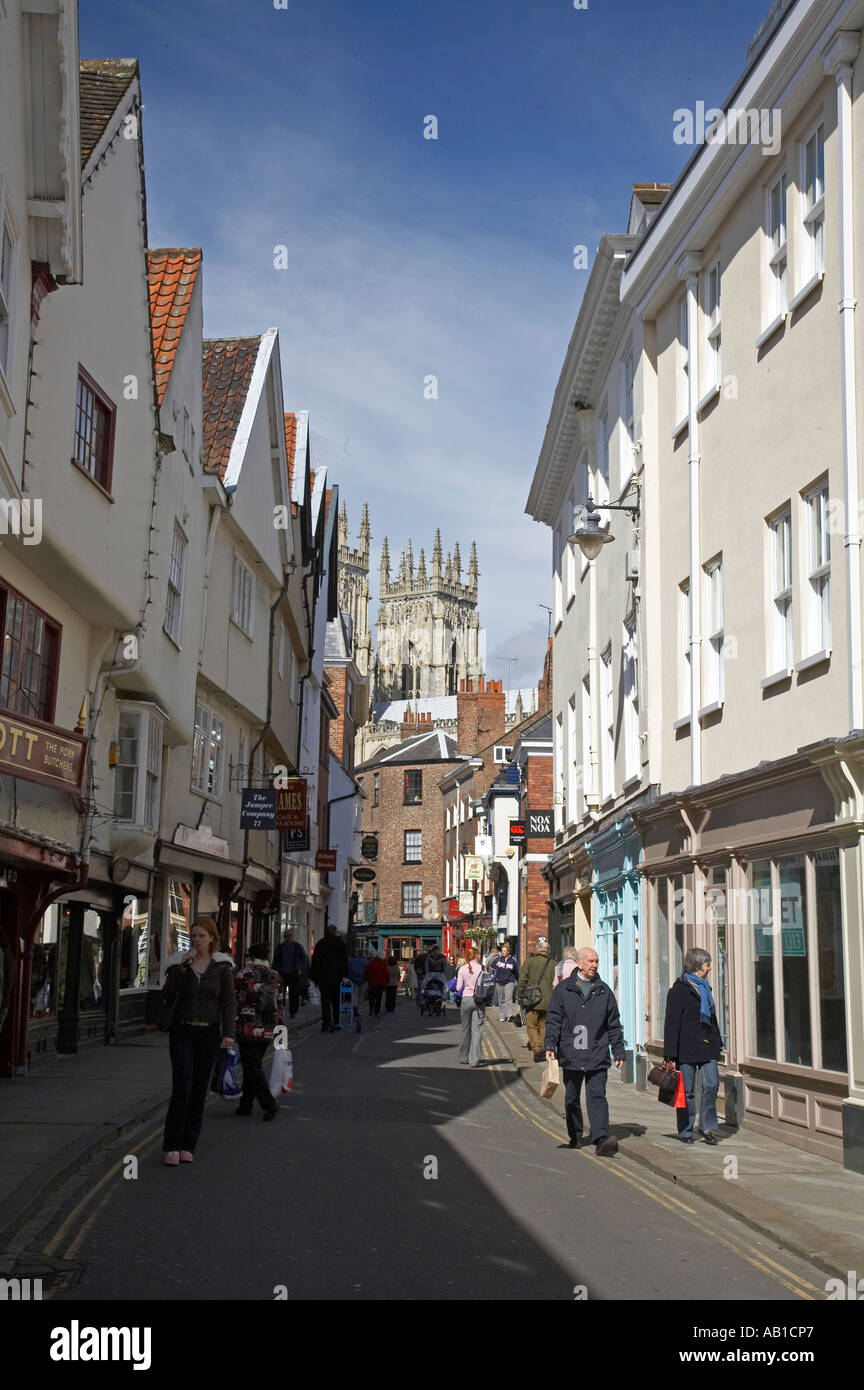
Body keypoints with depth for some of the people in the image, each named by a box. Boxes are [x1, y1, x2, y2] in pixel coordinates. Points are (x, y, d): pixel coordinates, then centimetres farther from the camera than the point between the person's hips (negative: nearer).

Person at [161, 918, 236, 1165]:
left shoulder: (222, 966, 1)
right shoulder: (179, 963, 2)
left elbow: (228, 1001, -1)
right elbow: (167, 996, -5)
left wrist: (229, 1032, -12)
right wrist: (181, 970, -16)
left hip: (208, 1033, 1)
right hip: (182, 1031, -1)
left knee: (199, 1089, 4)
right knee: (182, 1085, -12)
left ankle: (188, 1145, 13)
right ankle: (172, 1146, -7)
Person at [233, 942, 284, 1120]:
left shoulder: (243, 975, -7)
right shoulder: (276, 976, 7)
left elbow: (236, 1002, -5)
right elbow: (280, 1005, 10)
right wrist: (278, 1028, 17)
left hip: (248, 1028, -5)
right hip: (268, 1030, 5)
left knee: (253, 1068, -1)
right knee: (253, 1066, 16)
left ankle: (269, 1104, -12)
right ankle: (246, 1105, 20)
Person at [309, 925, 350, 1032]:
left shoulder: (320, 944, 6)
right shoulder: (341, 944, 3)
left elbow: (315, 961, 5)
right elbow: (344, 961, -5)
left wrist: (313, 977, 7)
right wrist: (344, 975, -7)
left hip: (323, 977, 0)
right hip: (336, 977, 0)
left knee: (325, 1001, 1)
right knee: (336, 1000, 13)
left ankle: (326, 1024, -8)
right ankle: (336, 1022, 12)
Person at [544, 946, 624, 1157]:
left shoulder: (604, 991, 9)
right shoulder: (563, 989, 4)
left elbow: (614, 1025, 13)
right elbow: (553, 1020, 3)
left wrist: (618, 1052, 10)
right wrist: (550, 1046, -7)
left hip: (597, 1057, 0)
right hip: (570, 1055, 0)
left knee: (597, 1096, -12)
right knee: (571, 1098, 11)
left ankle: (601, 1139, -21)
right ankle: (575, 1137, 27)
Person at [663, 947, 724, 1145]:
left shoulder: (705, 988, 17)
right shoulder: (678, 990, -6)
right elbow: (672, 1023, -10)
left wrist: (718, 1043, 23)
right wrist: (670, 1055, -13)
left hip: (707, 1047, 6)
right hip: (687, 1049, -6)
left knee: (712, 1084, -7)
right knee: (687, 1090, 1)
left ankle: (707, 1126, 6)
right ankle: (686, 1131, 12)